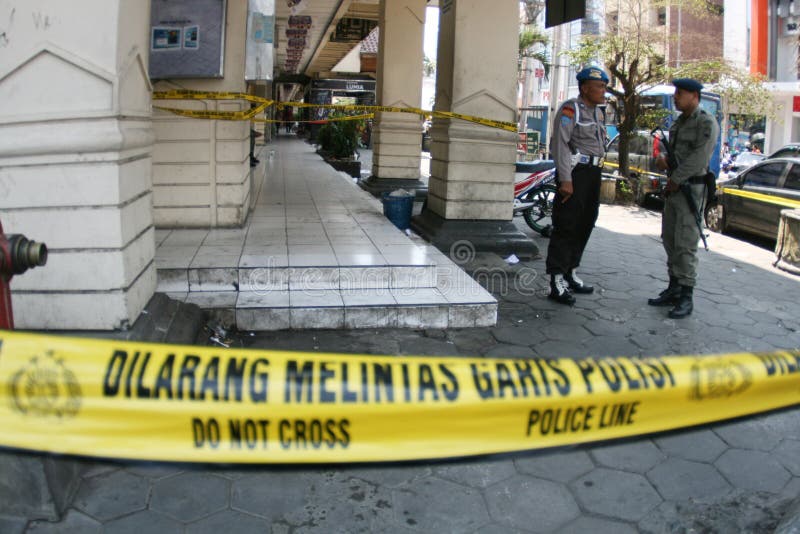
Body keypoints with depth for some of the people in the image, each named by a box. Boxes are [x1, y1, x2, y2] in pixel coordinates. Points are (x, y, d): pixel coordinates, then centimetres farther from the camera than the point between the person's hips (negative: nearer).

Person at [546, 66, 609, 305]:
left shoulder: (599, 112, 18)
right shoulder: (570, 109, -9)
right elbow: (560, 144, -17)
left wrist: (597, 173, 15)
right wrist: (565, 179, -23)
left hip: (593, 172, 9)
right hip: (575, 172, -9)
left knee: (585, 226, 13)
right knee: (565, 227, -9)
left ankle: (570, 274, 24)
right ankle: (557, 282, -8)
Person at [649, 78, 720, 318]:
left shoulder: (707, 124, -10)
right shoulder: (678, 123, 17)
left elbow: (698, 158, -19)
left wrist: (675, 180, -14)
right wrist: (664, 159, 1)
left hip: (692, 189, -9)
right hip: (674, 188, 9)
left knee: (686, 244, -10)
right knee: (670, 240, 10)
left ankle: (686, 297, -5)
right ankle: (674, 289, 19)